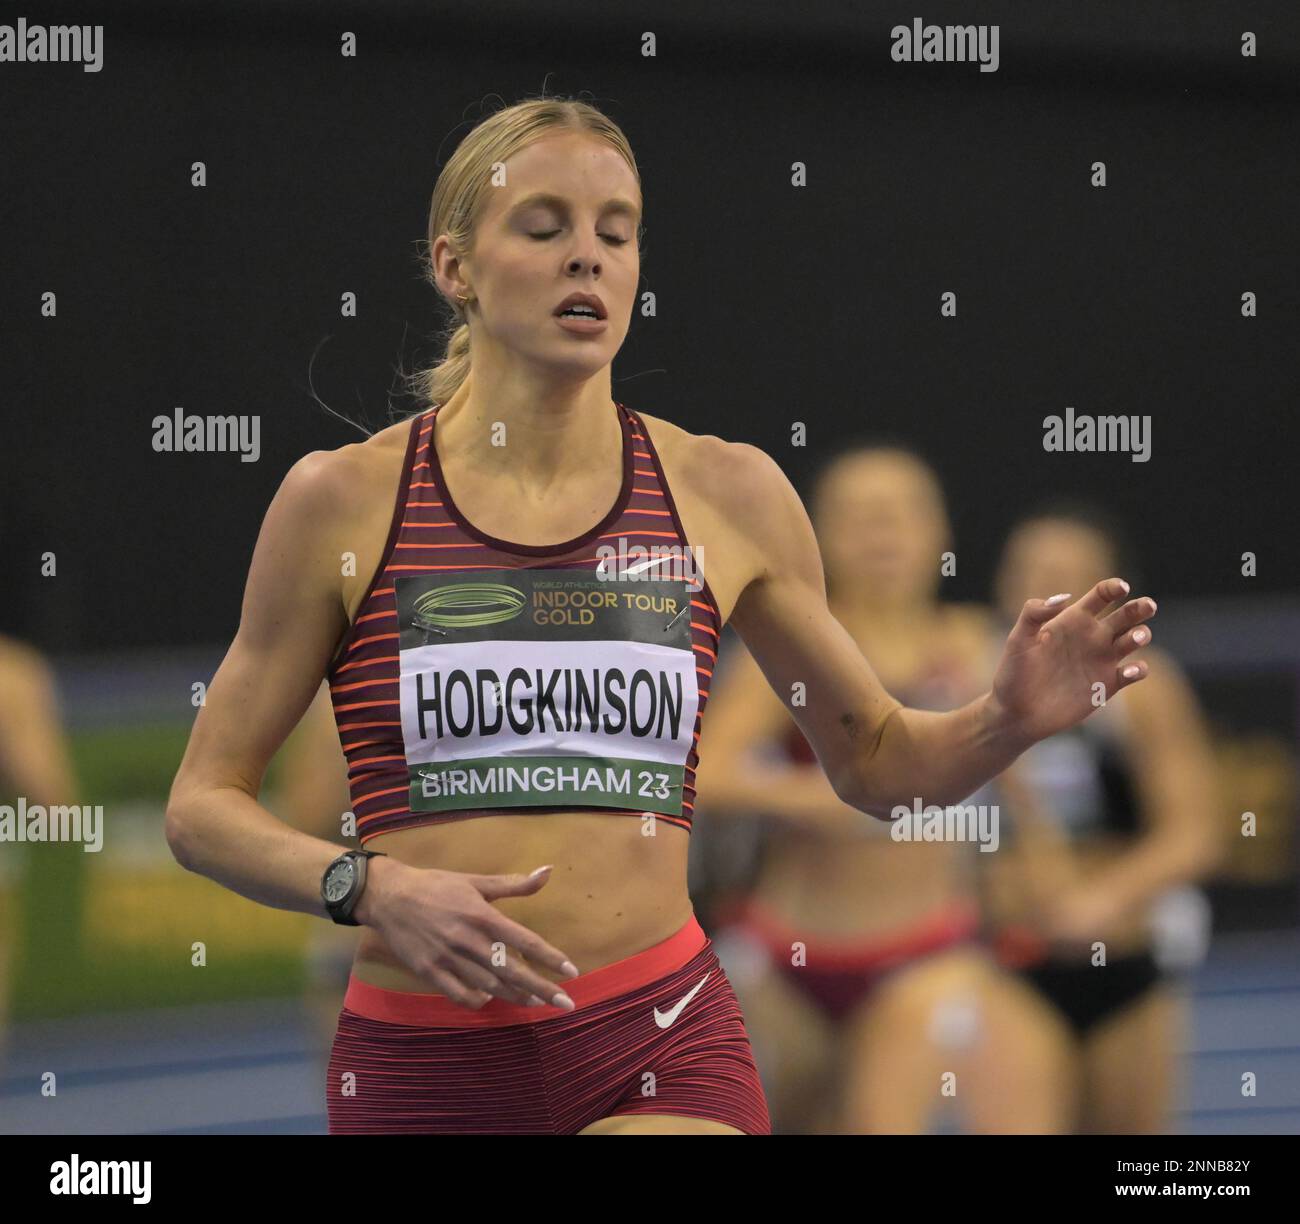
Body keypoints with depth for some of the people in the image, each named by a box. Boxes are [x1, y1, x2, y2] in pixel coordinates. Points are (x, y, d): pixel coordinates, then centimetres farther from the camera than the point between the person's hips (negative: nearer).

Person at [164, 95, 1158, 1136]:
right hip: (421, 1063, 0)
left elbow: (876, 764, 17)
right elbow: (204, 806, 4)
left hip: (658, 1058, 0)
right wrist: (369, 889, -14)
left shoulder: (725, 494, 6)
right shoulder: (345, 501, 1)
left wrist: (1010, 719, -4)